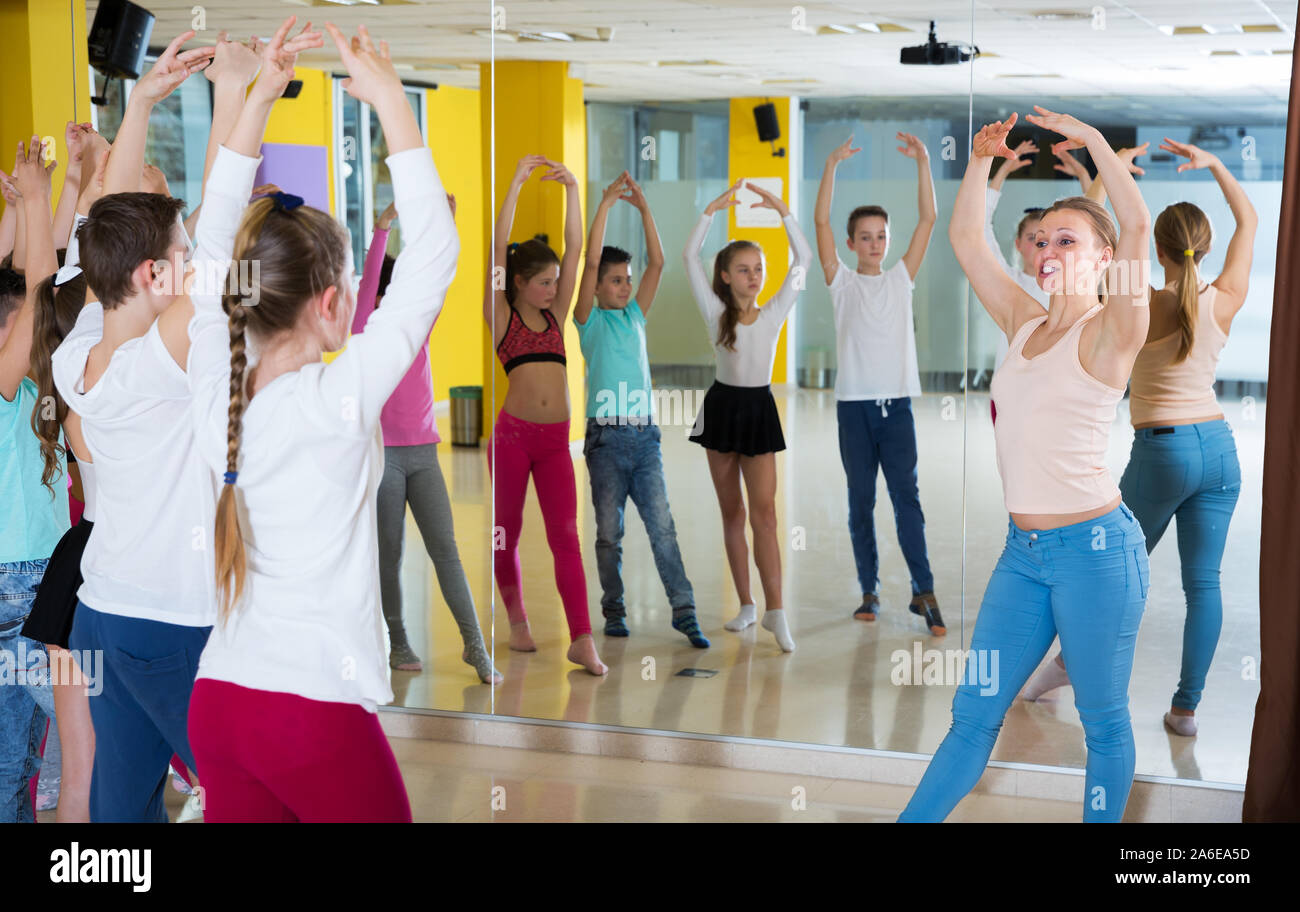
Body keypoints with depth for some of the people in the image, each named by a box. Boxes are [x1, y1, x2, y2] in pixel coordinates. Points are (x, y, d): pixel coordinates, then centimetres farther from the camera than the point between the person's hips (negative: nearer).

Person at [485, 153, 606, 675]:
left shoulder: (556, 316, 14)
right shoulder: (501, 316, 3)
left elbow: (574, 248, 8)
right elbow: (498, 248, -5)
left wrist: (572, 190, 2)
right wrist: (517, 183, -8)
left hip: (555, 440, 3)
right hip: (513, 433, -3)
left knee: (566, 535, -5)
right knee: (507, 532, 8)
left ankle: (582, 640, -10)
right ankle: (517, 621, 26)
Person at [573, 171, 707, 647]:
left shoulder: (635, 316, 16)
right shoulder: (589, 320, 4)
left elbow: (657, 262, 8)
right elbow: (591, 260, -7)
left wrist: (642, 206, 2)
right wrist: (606, 202, -6)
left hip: (645, 437, 3)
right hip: (606, 437, -3)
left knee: (662, 526, -2)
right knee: (609, 533, 3)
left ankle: (683, 610, -5)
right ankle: (614, 612, 12)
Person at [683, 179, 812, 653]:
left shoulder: (775, 312, 1)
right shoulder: (716, 312, -2)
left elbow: (804, 259, -2)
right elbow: (690, 256, -8)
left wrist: (782, 210, -8)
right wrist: (713, 210, -14)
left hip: (760, 409, -1)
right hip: (723, 406, 1)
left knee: (764, 511, -9)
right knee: (731, 512, 7)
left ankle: (775, 610, -11)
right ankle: (746, 604, 16)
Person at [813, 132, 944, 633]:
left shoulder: (901, 277, 10)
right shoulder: (841, 281, 6)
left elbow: (928, 219, 2)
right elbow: (821, 222, -5)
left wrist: (923, 162, -7)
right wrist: (832, 166, -15)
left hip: (897, 402, 0)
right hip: (854, 403, 0)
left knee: (906, 494, -6)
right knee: (860, 500, 5)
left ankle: (923, 591, -7)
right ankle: (869, 590, 12)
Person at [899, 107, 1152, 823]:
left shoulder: (1108, 334, -8)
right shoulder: (1023, 324, 11)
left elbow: (1137, 227, -24)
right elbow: (965, 238, 17)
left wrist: (1094, 141, -19)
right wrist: (981, 160, 8)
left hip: (1094, 547, -6)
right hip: (1023, 549, 6)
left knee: (1103, 721, 7)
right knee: (974, 712, 11)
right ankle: (914, 819, 18)